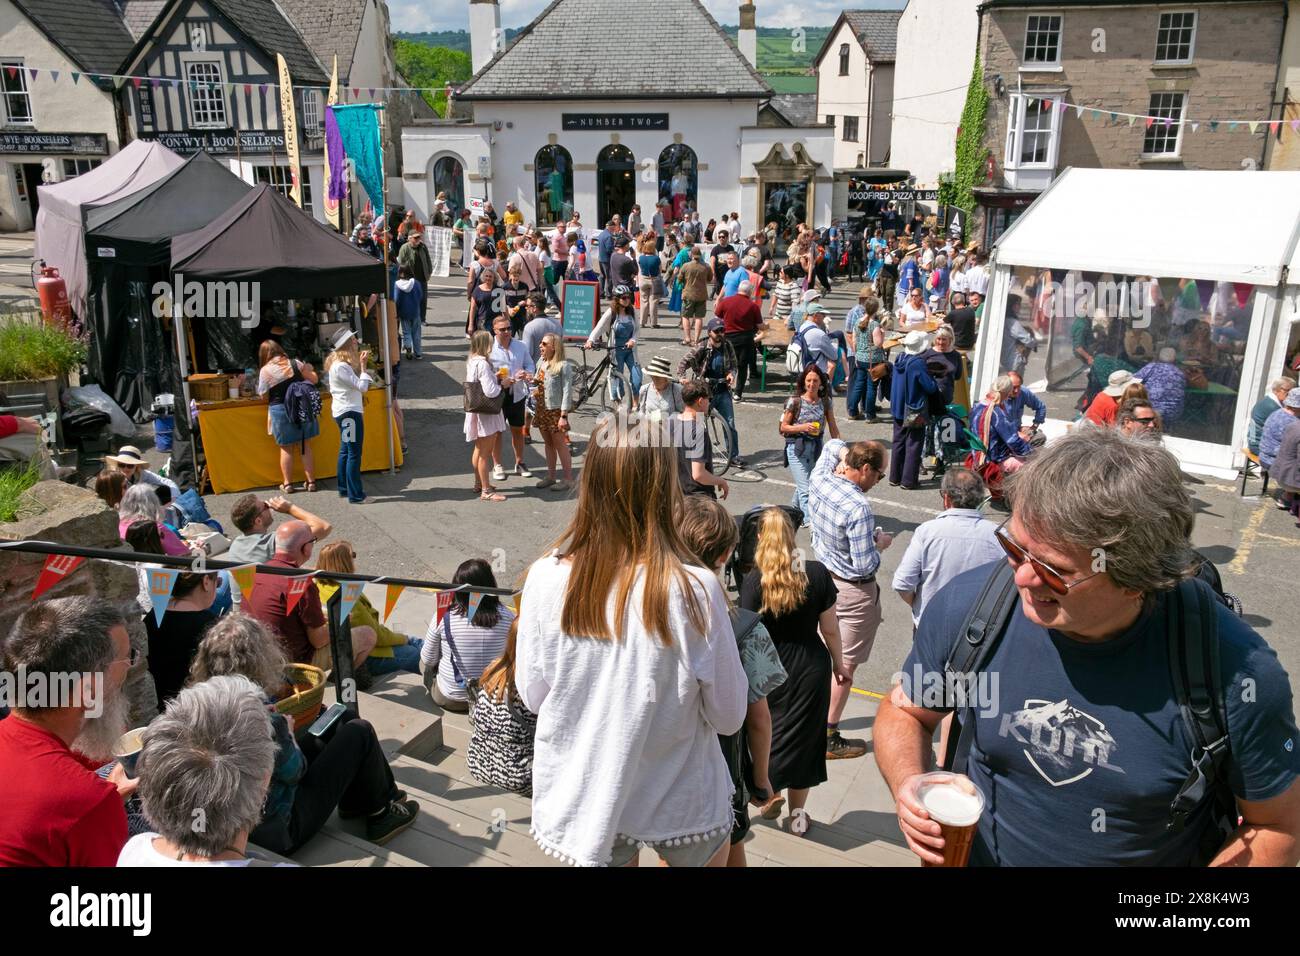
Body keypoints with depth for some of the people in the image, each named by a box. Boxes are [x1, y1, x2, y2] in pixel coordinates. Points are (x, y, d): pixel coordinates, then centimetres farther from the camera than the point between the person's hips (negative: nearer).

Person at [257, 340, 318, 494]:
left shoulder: (265, 370, -7)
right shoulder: (295, 363, -2)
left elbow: (262, 394, -1)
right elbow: (314, 380, 4)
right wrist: (309, 369, 24)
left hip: (280, 410, -2)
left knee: (286, 448, 11)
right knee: (305, 446, 10)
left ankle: (287, 484, 15)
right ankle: (311, 481, 13)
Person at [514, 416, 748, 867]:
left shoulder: (546, 578, -19)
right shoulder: (694, 589, -26)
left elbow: (533, 696, -5)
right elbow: (729, 716, -13)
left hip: (584, 797, 2)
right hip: (680, 803, -2)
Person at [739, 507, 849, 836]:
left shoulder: (753, 581, -18)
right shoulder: (817, 574, -12)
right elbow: (830, 628, -4)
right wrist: (839, 662, 12)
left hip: (770, 670, -1)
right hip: (812, 668, 2)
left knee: (770, 735, 20)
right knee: (803, 736, 16)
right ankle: (797, 815, 31)